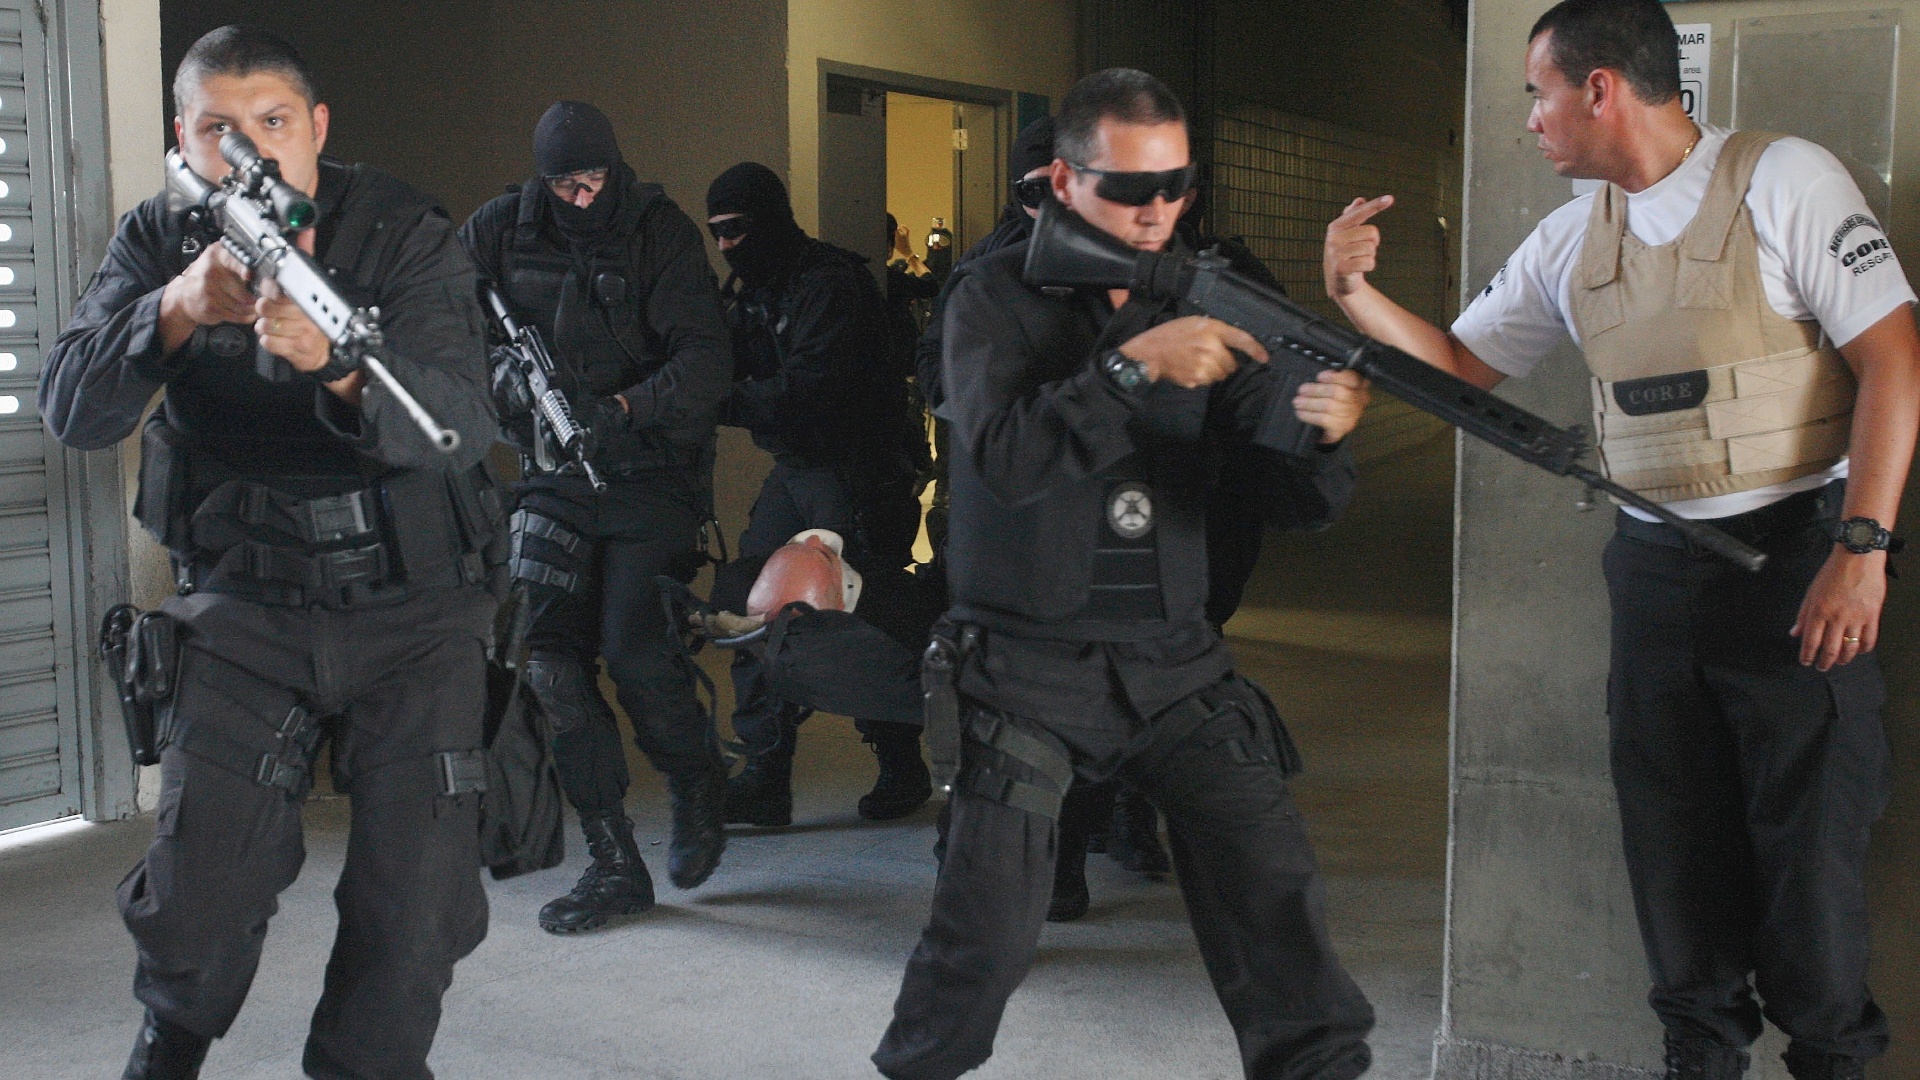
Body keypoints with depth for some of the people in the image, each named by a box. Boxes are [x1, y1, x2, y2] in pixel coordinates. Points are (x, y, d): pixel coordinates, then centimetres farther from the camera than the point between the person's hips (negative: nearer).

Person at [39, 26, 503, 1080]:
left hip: (413, 608, -1)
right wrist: (175, 310, -32)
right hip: (243, 605, 1)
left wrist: (332, 363, -43)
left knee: (416, 899, -7)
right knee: (200, 887, -5)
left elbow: (460, 426, -24)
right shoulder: (158, 241, -2)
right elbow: (70, 410, -14)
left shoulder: (406, 235, -11)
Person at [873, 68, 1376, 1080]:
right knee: (988, 924, -10)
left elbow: (1296, 492, -1)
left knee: (1276, 888, -3)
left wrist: (1320, 427, -22)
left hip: (1175, 659, 4)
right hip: (1027, 661, -3)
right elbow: (1003, 456, -21)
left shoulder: (1200, 299, 6)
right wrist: (1135, 363, -28)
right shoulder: (997, 299, -3)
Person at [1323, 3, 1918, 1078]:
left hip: (1798, 551, -5)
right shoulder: (1571, 240, 9)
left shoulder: (1783, 180, -9)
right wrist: (1358, 292, -2)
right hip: (1655, 569, 6)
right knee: (1673, 827, 12)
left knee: (1809, 828, 1)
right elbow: (1462, 361, 15)